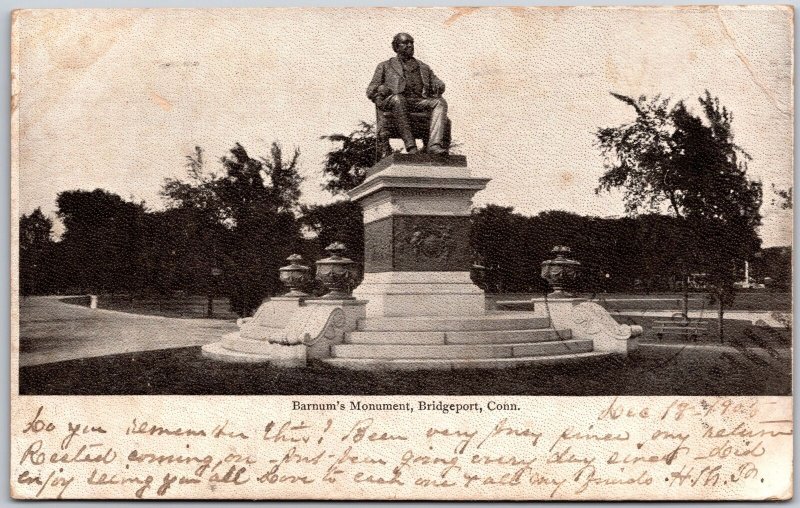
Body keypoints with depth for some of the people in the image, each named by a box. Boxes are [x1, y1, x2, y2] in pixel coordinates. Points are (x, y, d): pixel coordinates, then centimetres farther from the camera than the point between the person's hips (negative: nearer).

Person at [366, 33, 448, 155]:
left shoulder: (423, 67, 32)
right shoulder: (385, 66, 23)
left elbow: (438, 84, 23)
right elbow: (370, 91, 15)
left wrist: (438, 86, -3)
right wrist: (381, 89, -10)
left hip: (420, 102, 3)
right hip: (392, 102, -3)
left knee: (440, 102, -26)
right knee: (397, 99, -38)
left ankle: (434, 146, -44)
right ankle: (411, 147, -46)